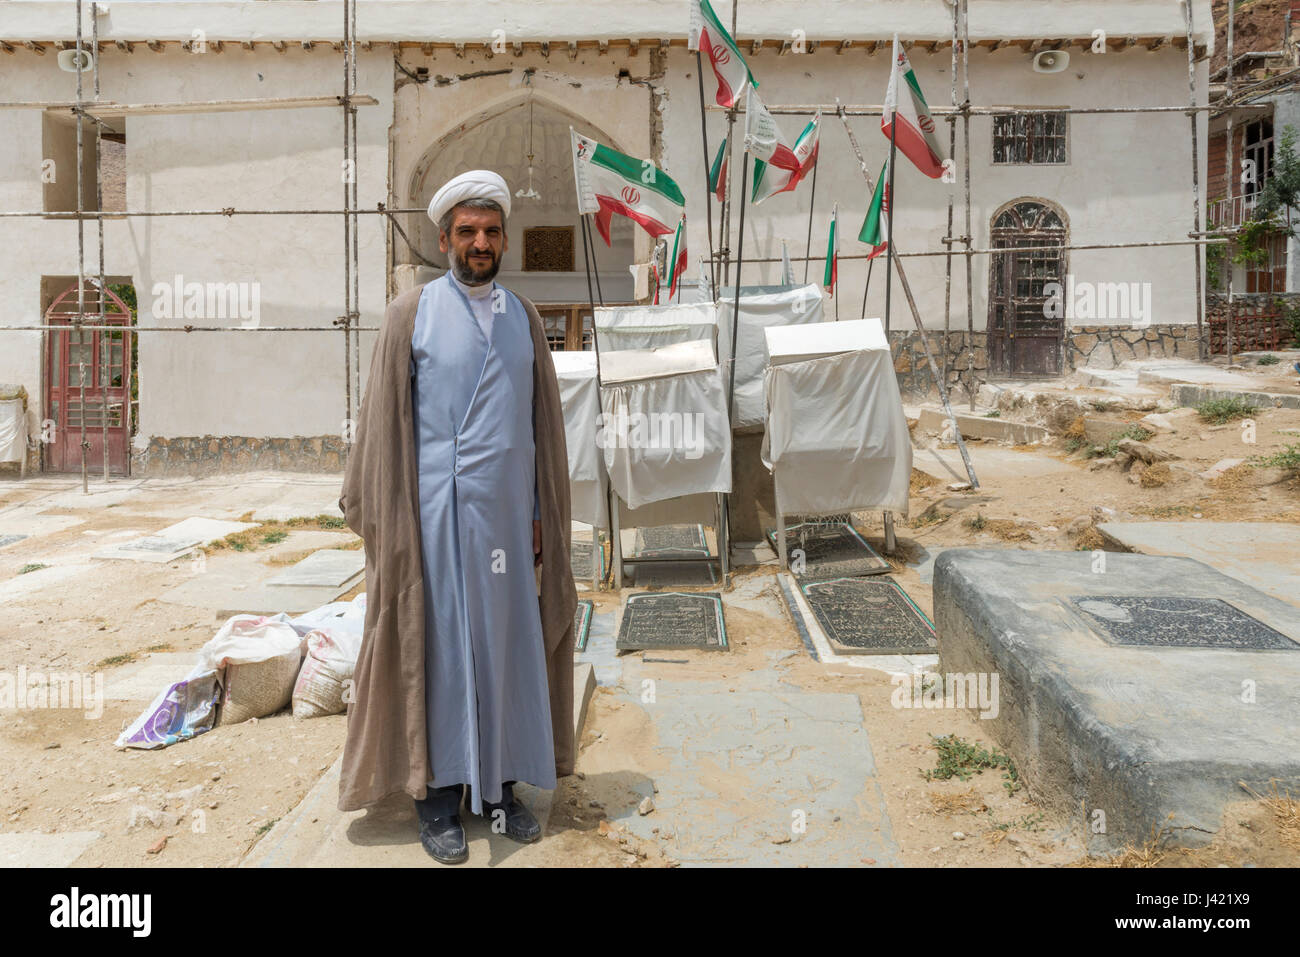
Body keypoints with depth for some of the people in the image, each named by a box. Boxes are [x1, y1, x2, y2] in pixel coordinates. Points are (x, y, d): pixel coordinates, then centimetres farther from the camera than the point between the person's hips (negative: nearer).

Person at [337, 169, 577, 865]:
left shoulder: (523, 318, 11)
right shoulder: (412, 313, 0)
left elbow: (542, 423, 11)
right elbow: (384, 418, -1)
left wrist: (541, 515, 7)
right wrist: (381, 516, -4)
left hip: (508, 509, 4)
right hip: (437, 511, -3)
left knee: (508, 642, 8)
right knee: (438, 645, 3)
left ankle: (499, 786, 22)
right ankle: (437, 795, 15)